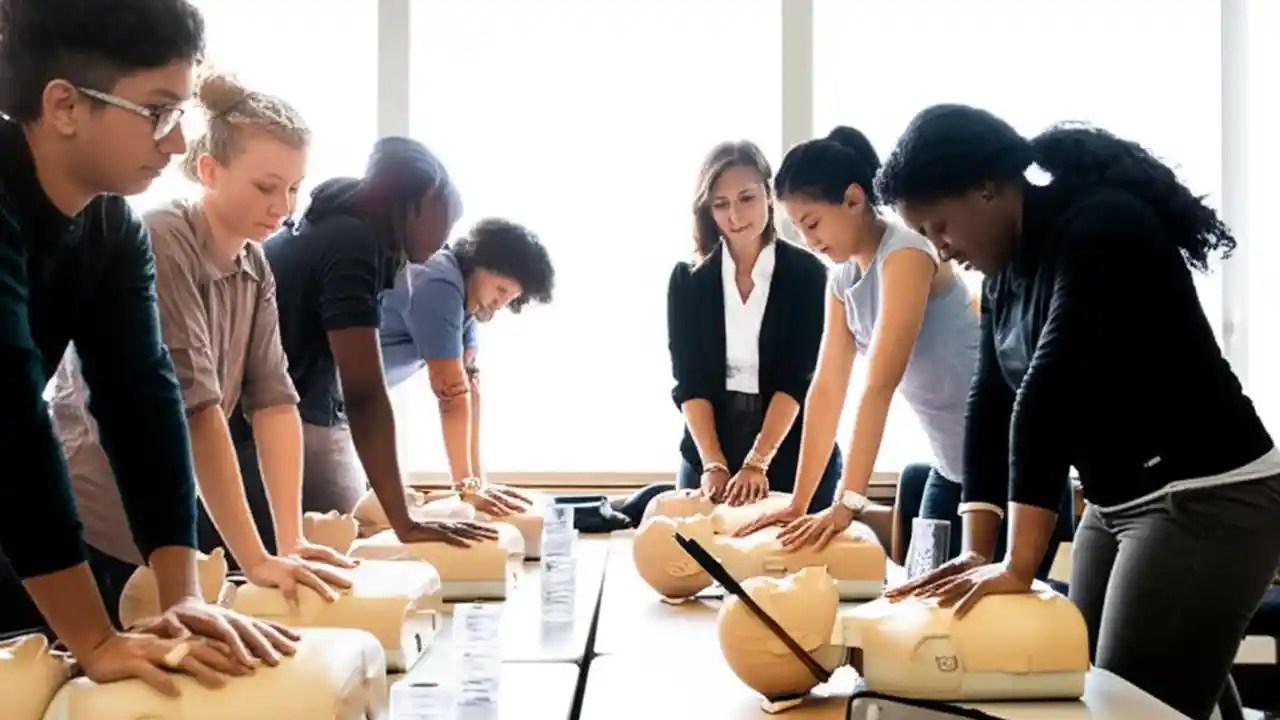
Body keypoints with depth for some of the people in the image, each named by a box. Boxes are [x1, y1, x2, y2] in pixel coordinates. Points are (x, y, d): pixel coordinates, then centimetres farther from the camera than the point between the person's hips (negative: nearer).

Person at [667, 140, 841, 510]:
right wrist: (714, 464, -16)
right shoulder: (687, 279, 2)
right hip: (707, 451, 2)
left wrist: (757, 463, -20)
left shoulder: (806, 273, -4)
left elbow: (797, 377, -10)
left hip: (792, 455, -1)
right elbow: (688, 379, -4)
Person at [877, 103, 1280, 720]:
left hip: (1206, 500, -9)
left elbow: (1050, 396, -27)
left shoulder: (1101, 229, -20)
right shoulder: (1008, 266, 7)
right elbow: (992, 407, 4)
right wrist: (977, 554, -5)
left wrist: (1018, 567, -31)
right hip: (1116, 503, 9)